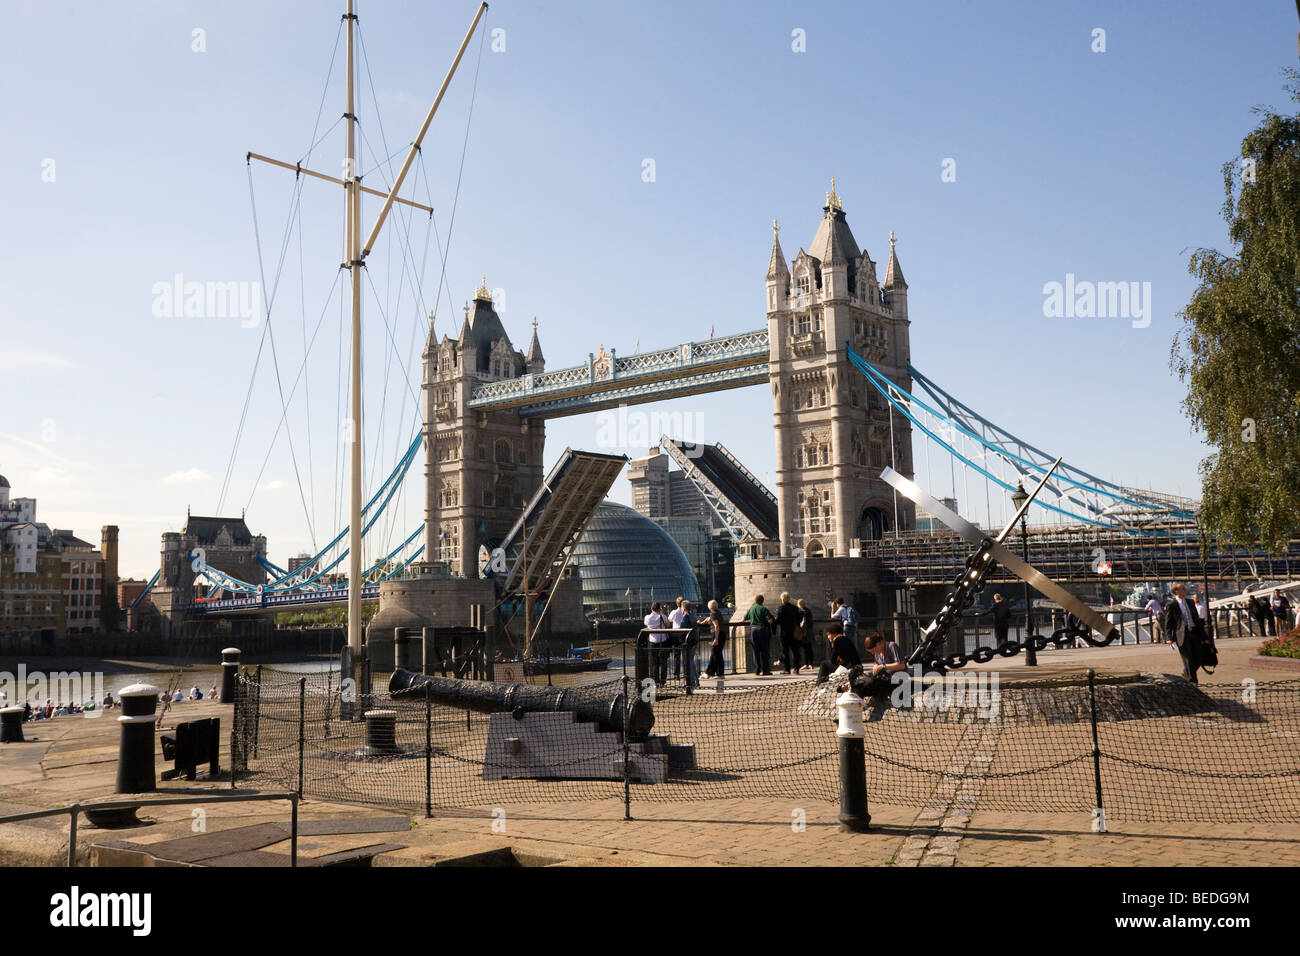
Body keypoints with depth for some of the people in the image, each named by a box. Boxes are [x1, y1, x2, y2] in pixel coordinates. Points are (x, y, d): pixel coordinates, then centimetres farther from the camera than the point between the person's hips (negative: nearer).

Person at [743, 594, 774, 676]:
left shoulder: (751, 609, 7)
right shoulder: (763, 609, -7)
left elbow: (744, 619, 16)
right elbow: (770, 620, -13)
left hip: (753, 630, 4)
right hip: (762, 629, -4)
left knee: (756, 651, 9)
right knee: (765, 651, 2)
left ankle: (757, 670, 8)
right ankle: (765, 670, -1)